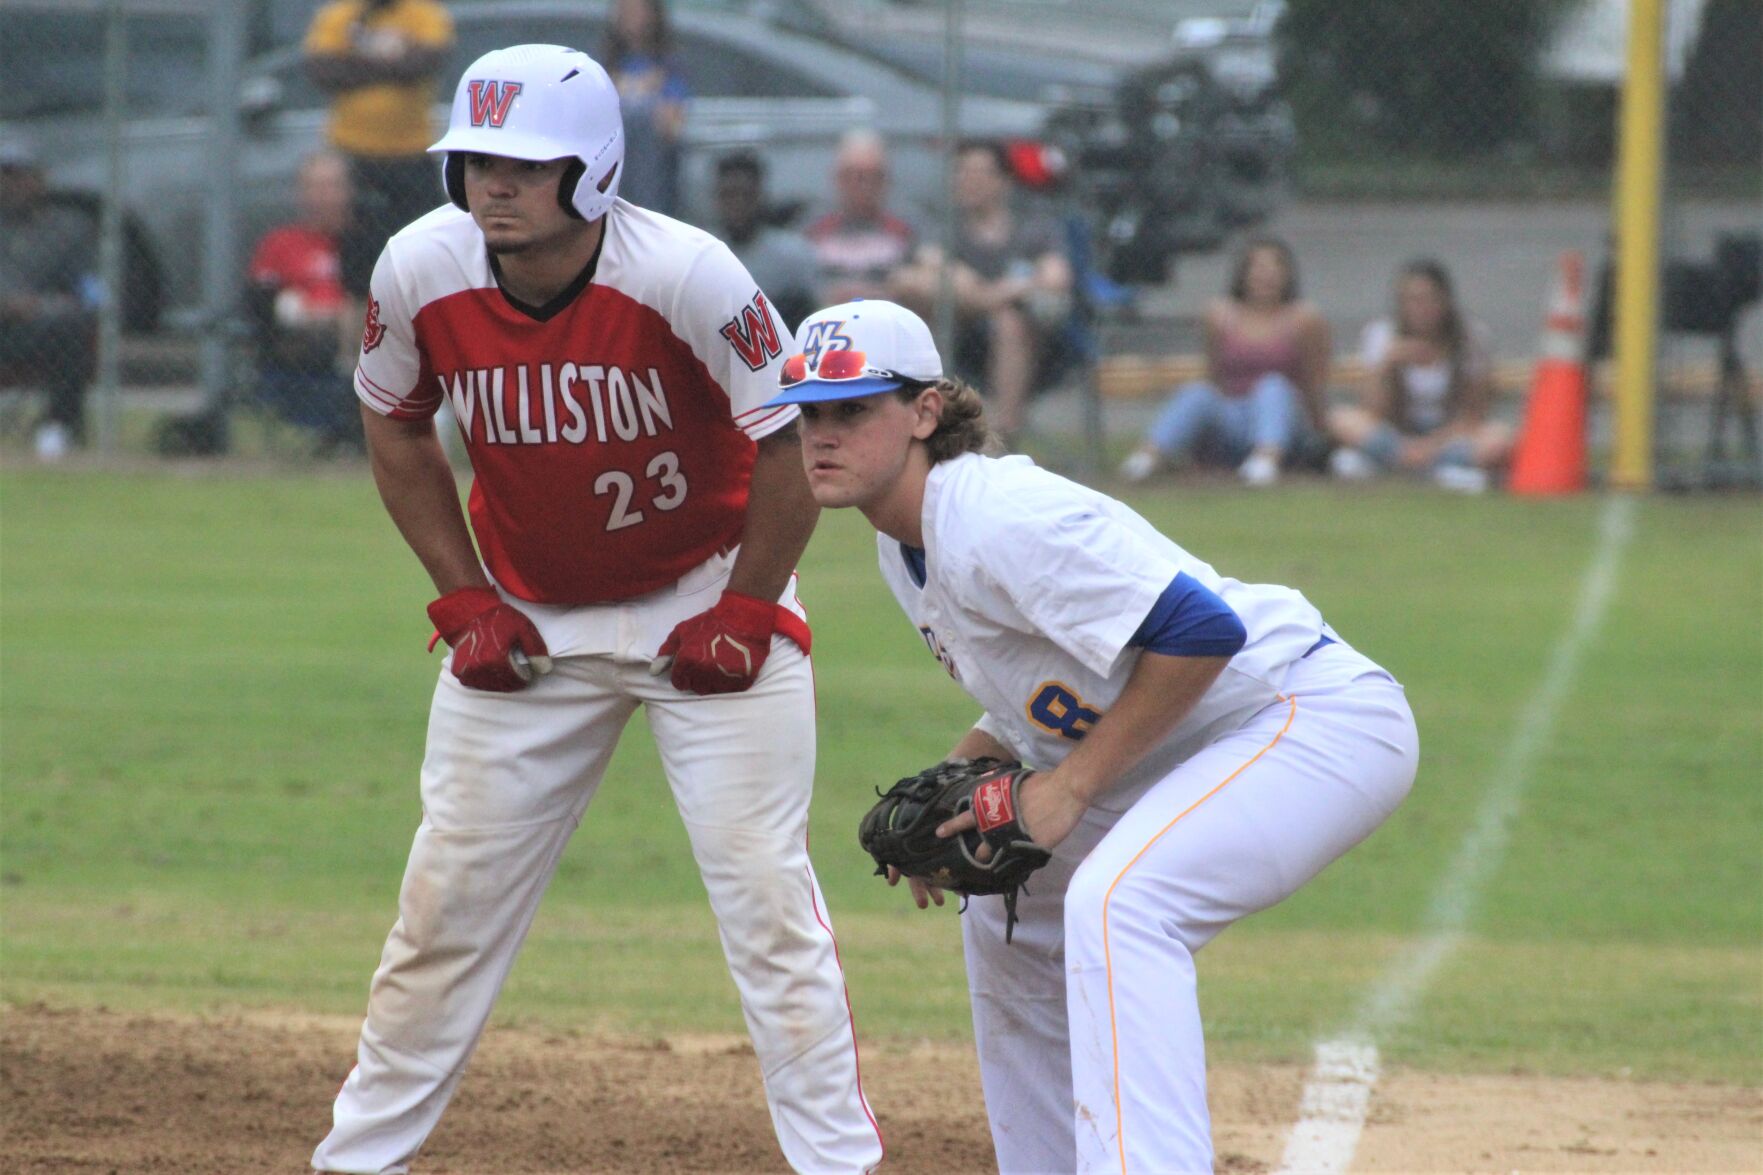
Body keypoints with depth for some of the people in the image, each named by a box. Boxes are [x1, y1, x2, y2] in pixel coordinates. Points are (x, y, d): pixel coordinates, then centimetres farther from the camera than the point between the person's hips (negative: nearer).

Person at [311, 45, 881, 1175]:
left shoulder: (686, 275, -27)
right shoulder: (421, 272, -16)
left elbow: (793, 444, -15)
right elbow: (397, 429, 4)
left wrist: (741, 621, -13)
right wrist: (467, 604, -1)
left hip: (708, 597, -3)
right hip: (528, 617, 3)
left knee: (763, 889, -9)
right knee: (450, 898, 5)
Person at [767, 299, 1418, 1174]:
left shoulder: (995, 518, -24)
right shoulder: (902, 544, 7)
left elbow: (1201, 631, -30)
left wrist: (1072, 784, -22)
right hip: (1194, 752, 11)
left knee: (1117, 901, -33)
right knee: (1008, 925, 21)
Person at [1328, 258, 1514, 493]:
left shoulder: (1471, 336, -5)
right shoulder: (1382, 335, -1)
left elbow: (1473, 415, -9)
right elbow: (1374, 413, -7)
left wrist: (1434, 444, -24)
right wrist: (1386, 364, -22)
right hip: (1400, 433, 1)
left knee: (1501, 436, -32)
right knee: (1342, 419, -25)